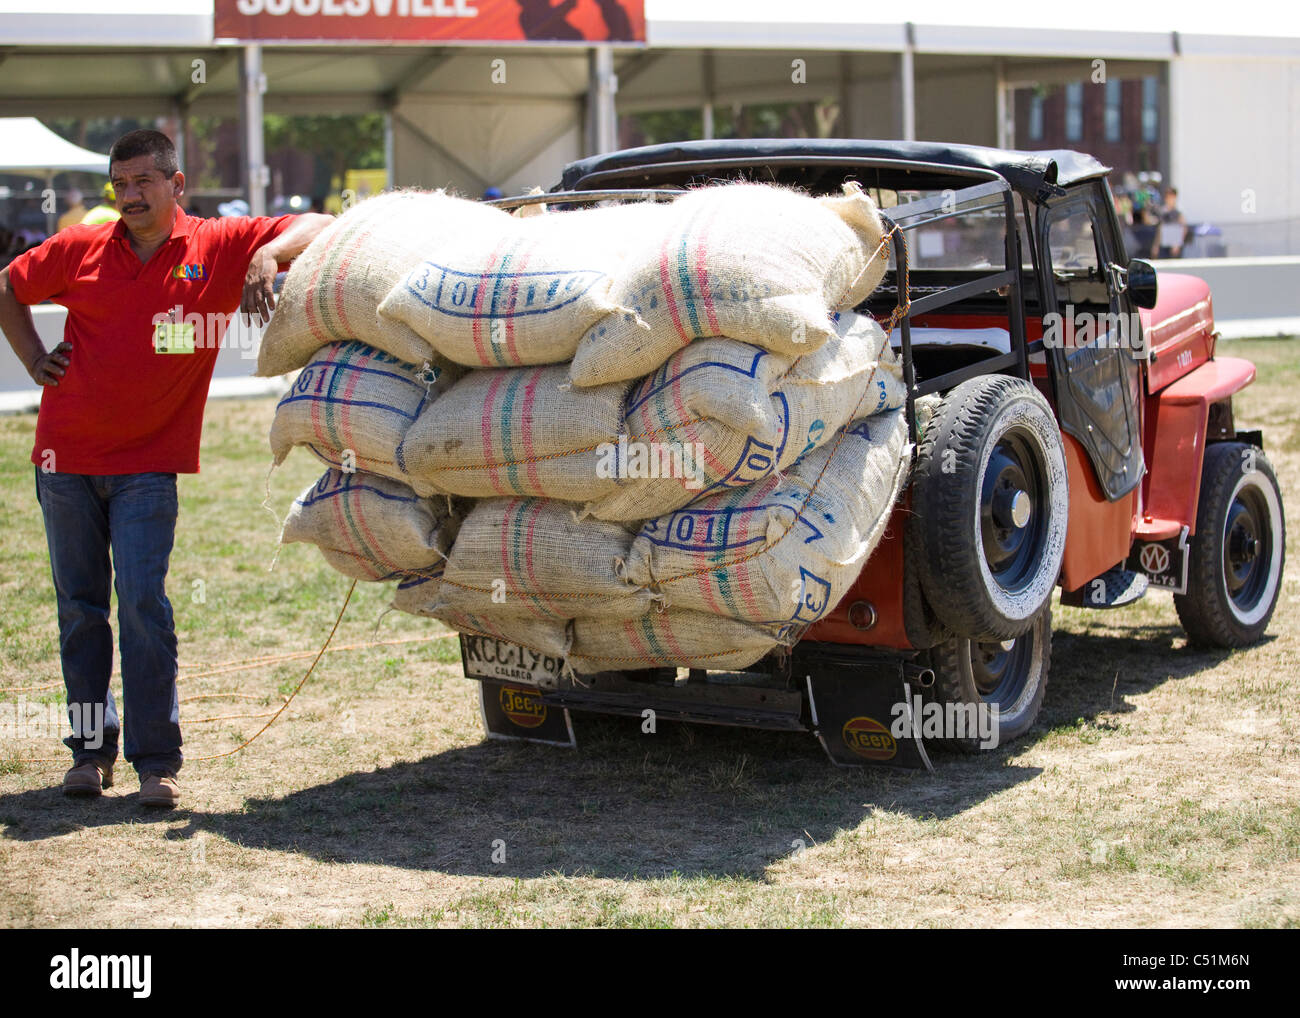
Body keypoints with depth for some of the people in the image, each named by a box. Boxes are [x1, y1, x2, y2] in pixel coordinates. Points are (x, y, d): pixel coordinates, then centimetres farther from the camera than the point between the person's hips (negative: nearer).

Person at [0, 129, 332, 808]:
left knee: (143, 604, -11)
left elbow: (318, 227, -5)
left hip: (148, 464, -3)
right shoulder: (80, 249, 5)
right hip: (67, 455, 3)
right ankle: (90, 748, 19)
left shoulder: (220, 247, -2)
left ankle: (156, 760, -4)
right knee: (79, 608, 8)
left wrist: (268, 255, -23)